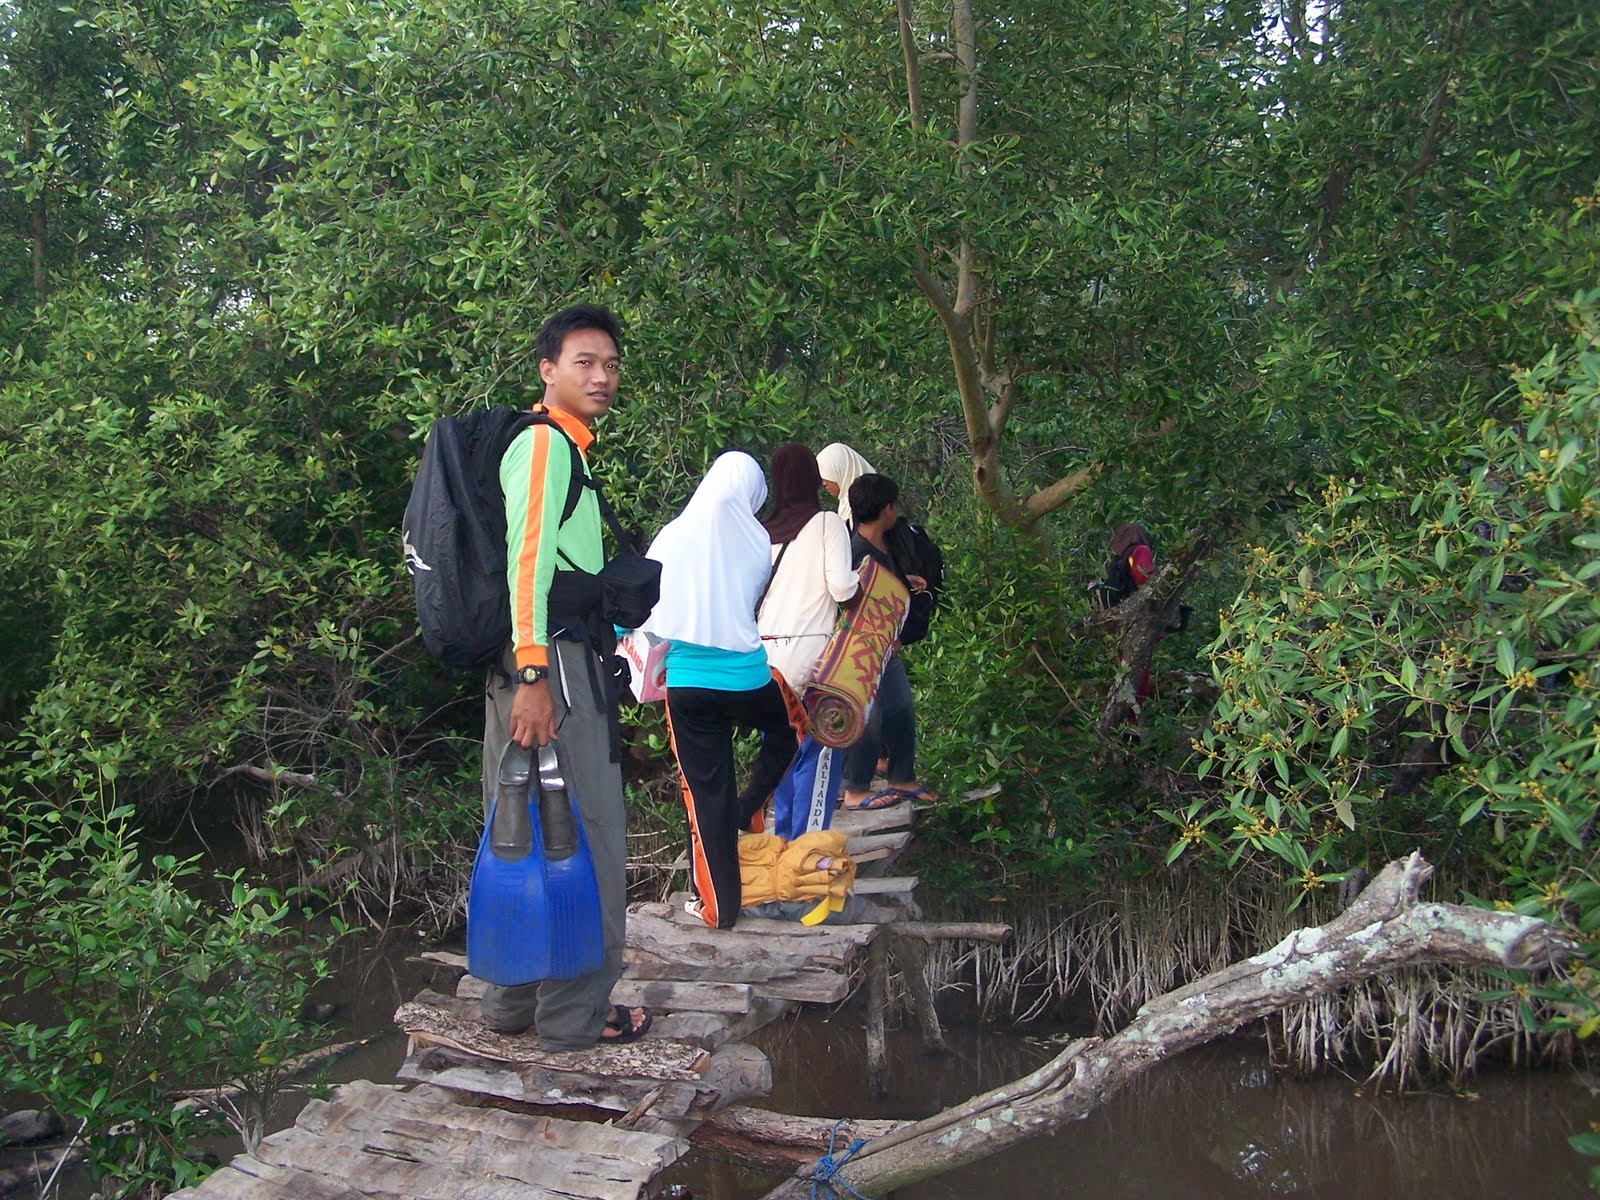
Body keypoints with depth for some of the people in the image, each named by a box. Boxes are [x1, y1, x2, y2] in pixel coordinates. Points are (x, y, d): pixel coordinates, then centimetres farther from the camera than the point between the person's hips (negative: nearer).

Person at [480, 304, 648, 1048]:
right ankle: (576, 1012, 4)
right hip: (550, 657, -10)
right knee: (583, 834, -5)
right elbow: (525, 557, -18)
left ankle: (512, 1000, 23)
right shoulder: (545, 443, -7)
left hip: (543, 658, 10)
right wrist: (533, 674, -24)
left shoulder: (560, 447, 24)